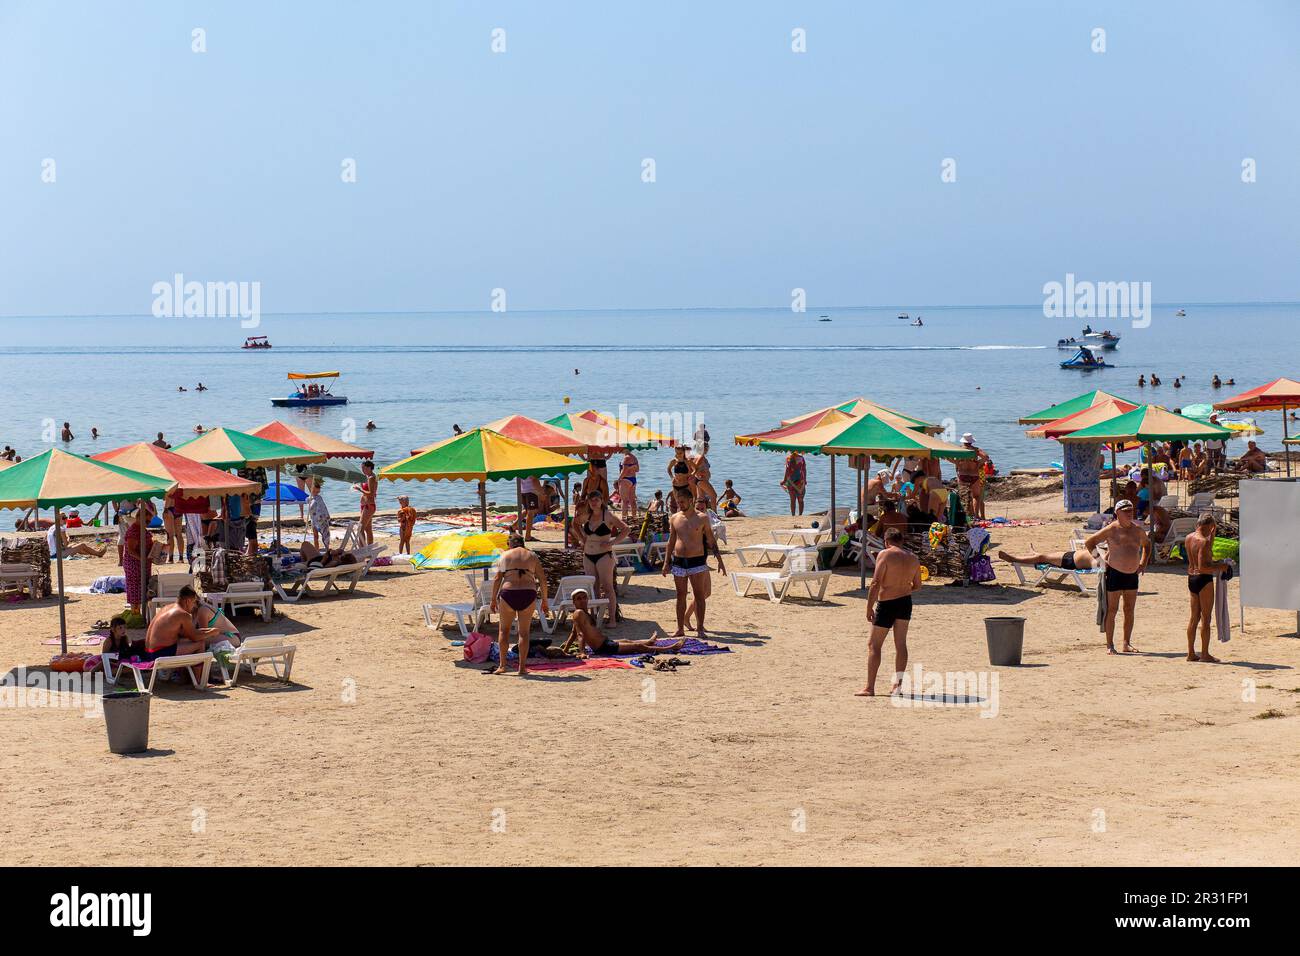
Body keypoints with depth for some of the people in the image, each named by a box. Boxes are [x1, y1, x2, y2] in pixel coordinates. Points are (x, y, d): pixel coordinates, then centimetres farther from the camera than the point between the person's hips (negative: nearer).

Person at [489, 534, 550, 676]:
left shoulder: (505, 555, 10)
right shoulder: (532, 556, 13)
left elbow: (497, 579, 2)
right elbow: (542, 579, 8)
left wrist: (494, 599, 7)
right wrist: (544, 601, 13)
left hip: (508, 594, -1)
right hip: (528, 594, 1)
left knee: (503, 629, 14)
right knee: (524, 632, 10)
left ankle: (502, 665, 10)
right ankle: (522, 667, 9)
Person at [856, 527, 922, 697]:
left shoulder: (885, 554, -12)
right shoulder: (913, 558, 5)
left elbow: (876, 583, -18)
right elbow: (917, 586, 13)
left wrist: (869, 607, -15)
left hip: (886, 604, -5)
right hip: (905, 602, 5)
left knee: (874, 646, 3)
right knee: (901, 644, 13)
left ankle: (869, 688, 3)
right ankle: (898, 682, 10)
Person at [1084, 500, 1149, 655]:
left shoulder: (1137, 529, 7)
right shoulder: (1111, 530, -8)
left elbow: (1147, 544, 27)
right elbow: (1088, 543, -3)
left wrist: (1143, 563, 15)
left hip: (1132, 575, 5)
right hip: (1115, 574, -5)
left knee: (1130, 611, 10)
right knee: (1112, 610, -1)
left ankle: (1127, 644, 18)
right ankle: (1109, 645, 3)